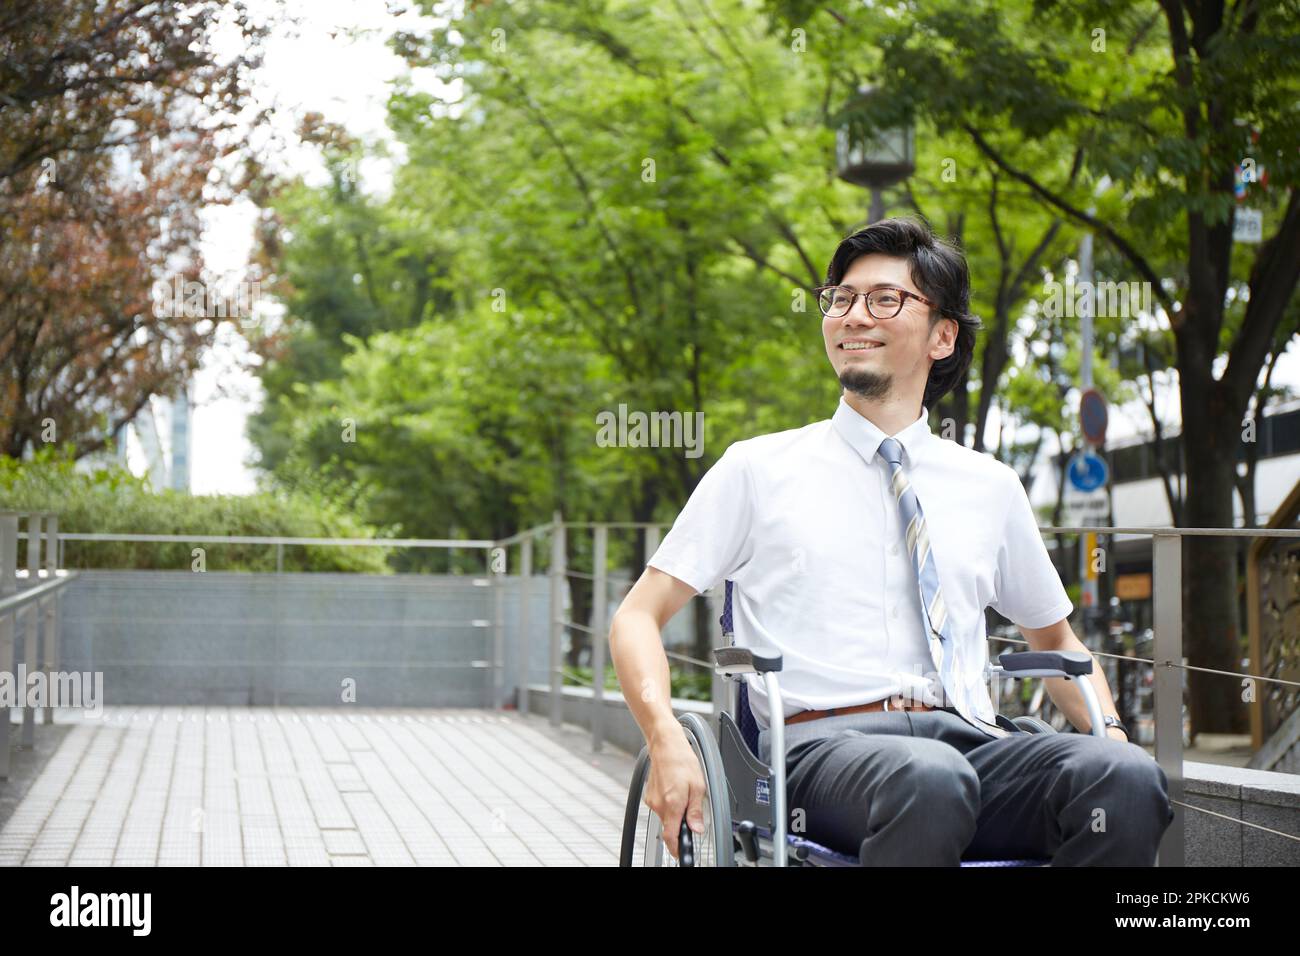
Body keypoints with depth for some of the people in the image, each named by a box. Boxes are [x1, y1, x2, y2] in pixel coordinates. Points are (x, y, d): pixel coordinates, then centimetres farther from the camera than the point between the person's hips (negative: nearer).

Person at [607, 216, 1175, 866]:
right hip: (822, 744, -3)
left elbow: (1055, 642, 32)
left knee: (1129, 777, -28)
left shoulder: (991, 488, 20)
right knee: (929, 779, -39)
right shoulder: (758, 470, 12)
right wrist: (667, 741, -11)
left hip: (971, 741, 4)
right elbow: (638, 617, 9)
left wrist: (1110, 733, 10)